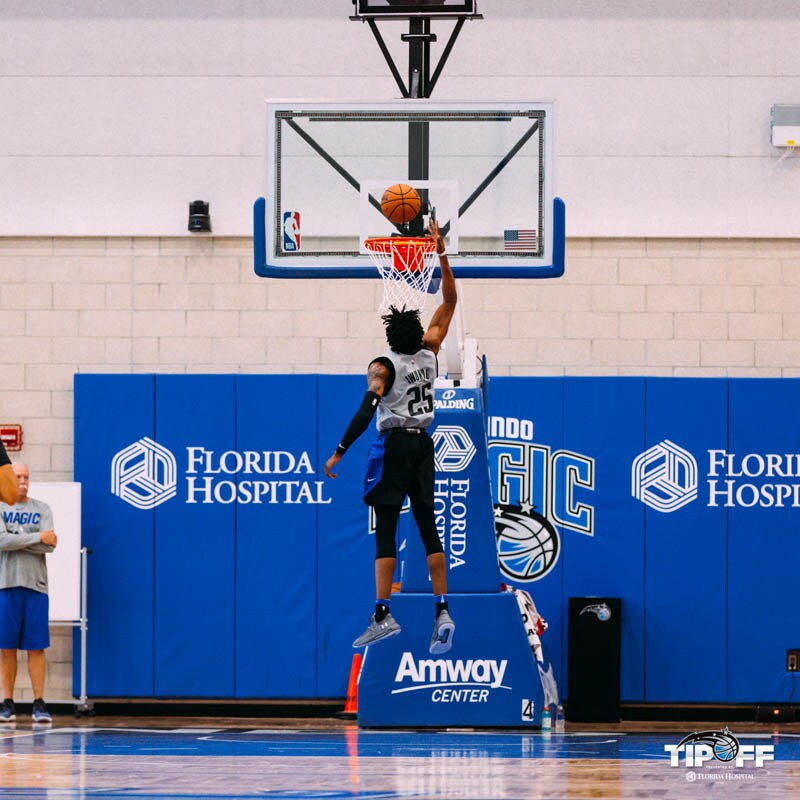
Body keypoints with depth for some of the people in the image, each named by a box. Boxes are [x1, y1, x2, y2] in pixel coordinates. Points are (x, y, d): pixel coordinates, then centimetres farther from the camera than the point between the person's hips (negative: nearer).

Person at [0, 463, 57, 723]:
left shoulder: (42, 509, 9)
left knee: (36, 647, -2)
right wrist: (38, 538, -10)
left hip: (35, 584, 0)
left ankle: (39, 703, -1)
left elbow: (49, 545, -5)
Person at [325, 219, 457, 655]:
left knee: (385, 530, -6)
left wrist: (339, 452, -17)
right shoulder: (429, 353, 6)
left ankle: (383, 614, -14)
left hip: (394, 444, -5)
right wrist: (442, 255, 15)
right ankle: (442, 611, -3)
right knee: (428, 527, 5)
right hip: (423, 443, 5)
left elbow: (368, 409, -18)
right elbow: (449, 302, 15)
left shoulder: (382, 366, -7)